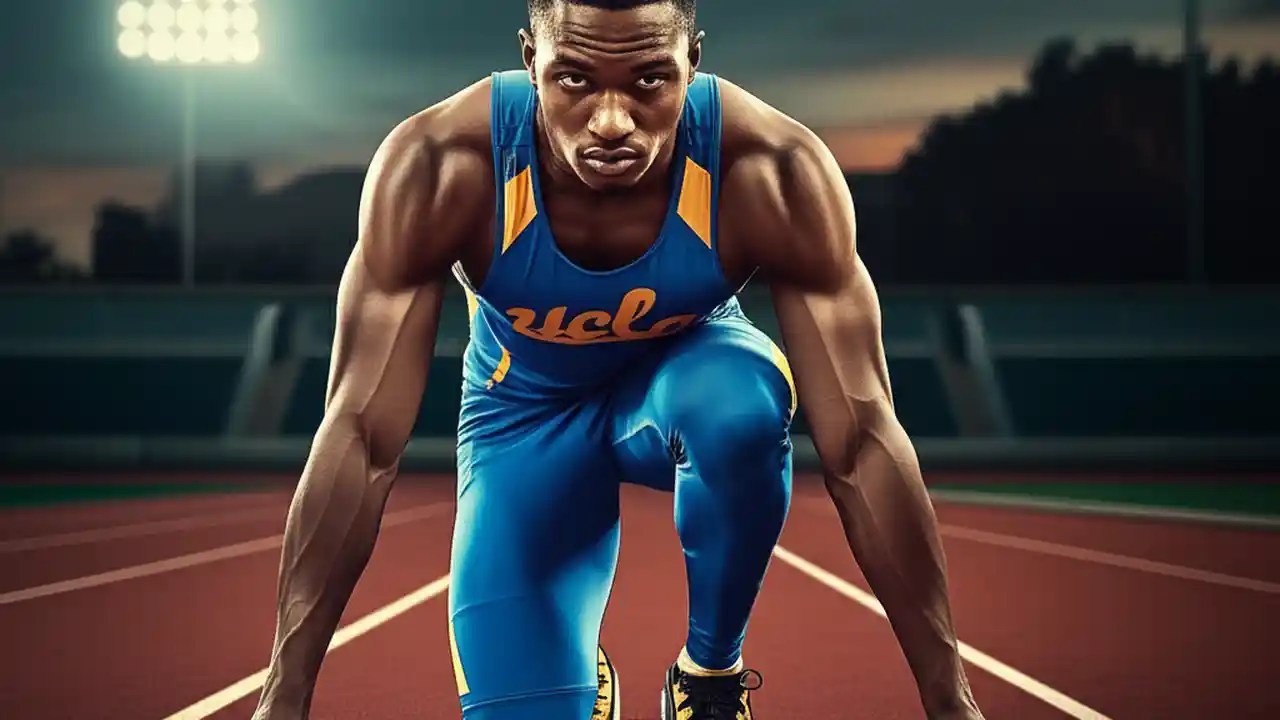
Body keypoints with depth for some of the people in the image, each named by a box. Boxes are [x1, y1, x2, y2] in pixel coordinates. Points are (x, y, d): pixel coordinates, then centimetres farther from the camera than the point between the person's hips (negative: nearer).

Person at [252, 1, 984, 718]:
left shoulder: (772, 171, -33)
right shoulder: (440, 165, -33)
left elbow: (862, 438, -31)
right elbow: (363, 435, -31)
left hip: (684, 372, 0)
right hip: (527, 408, 1)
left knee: (743, 403, -37)